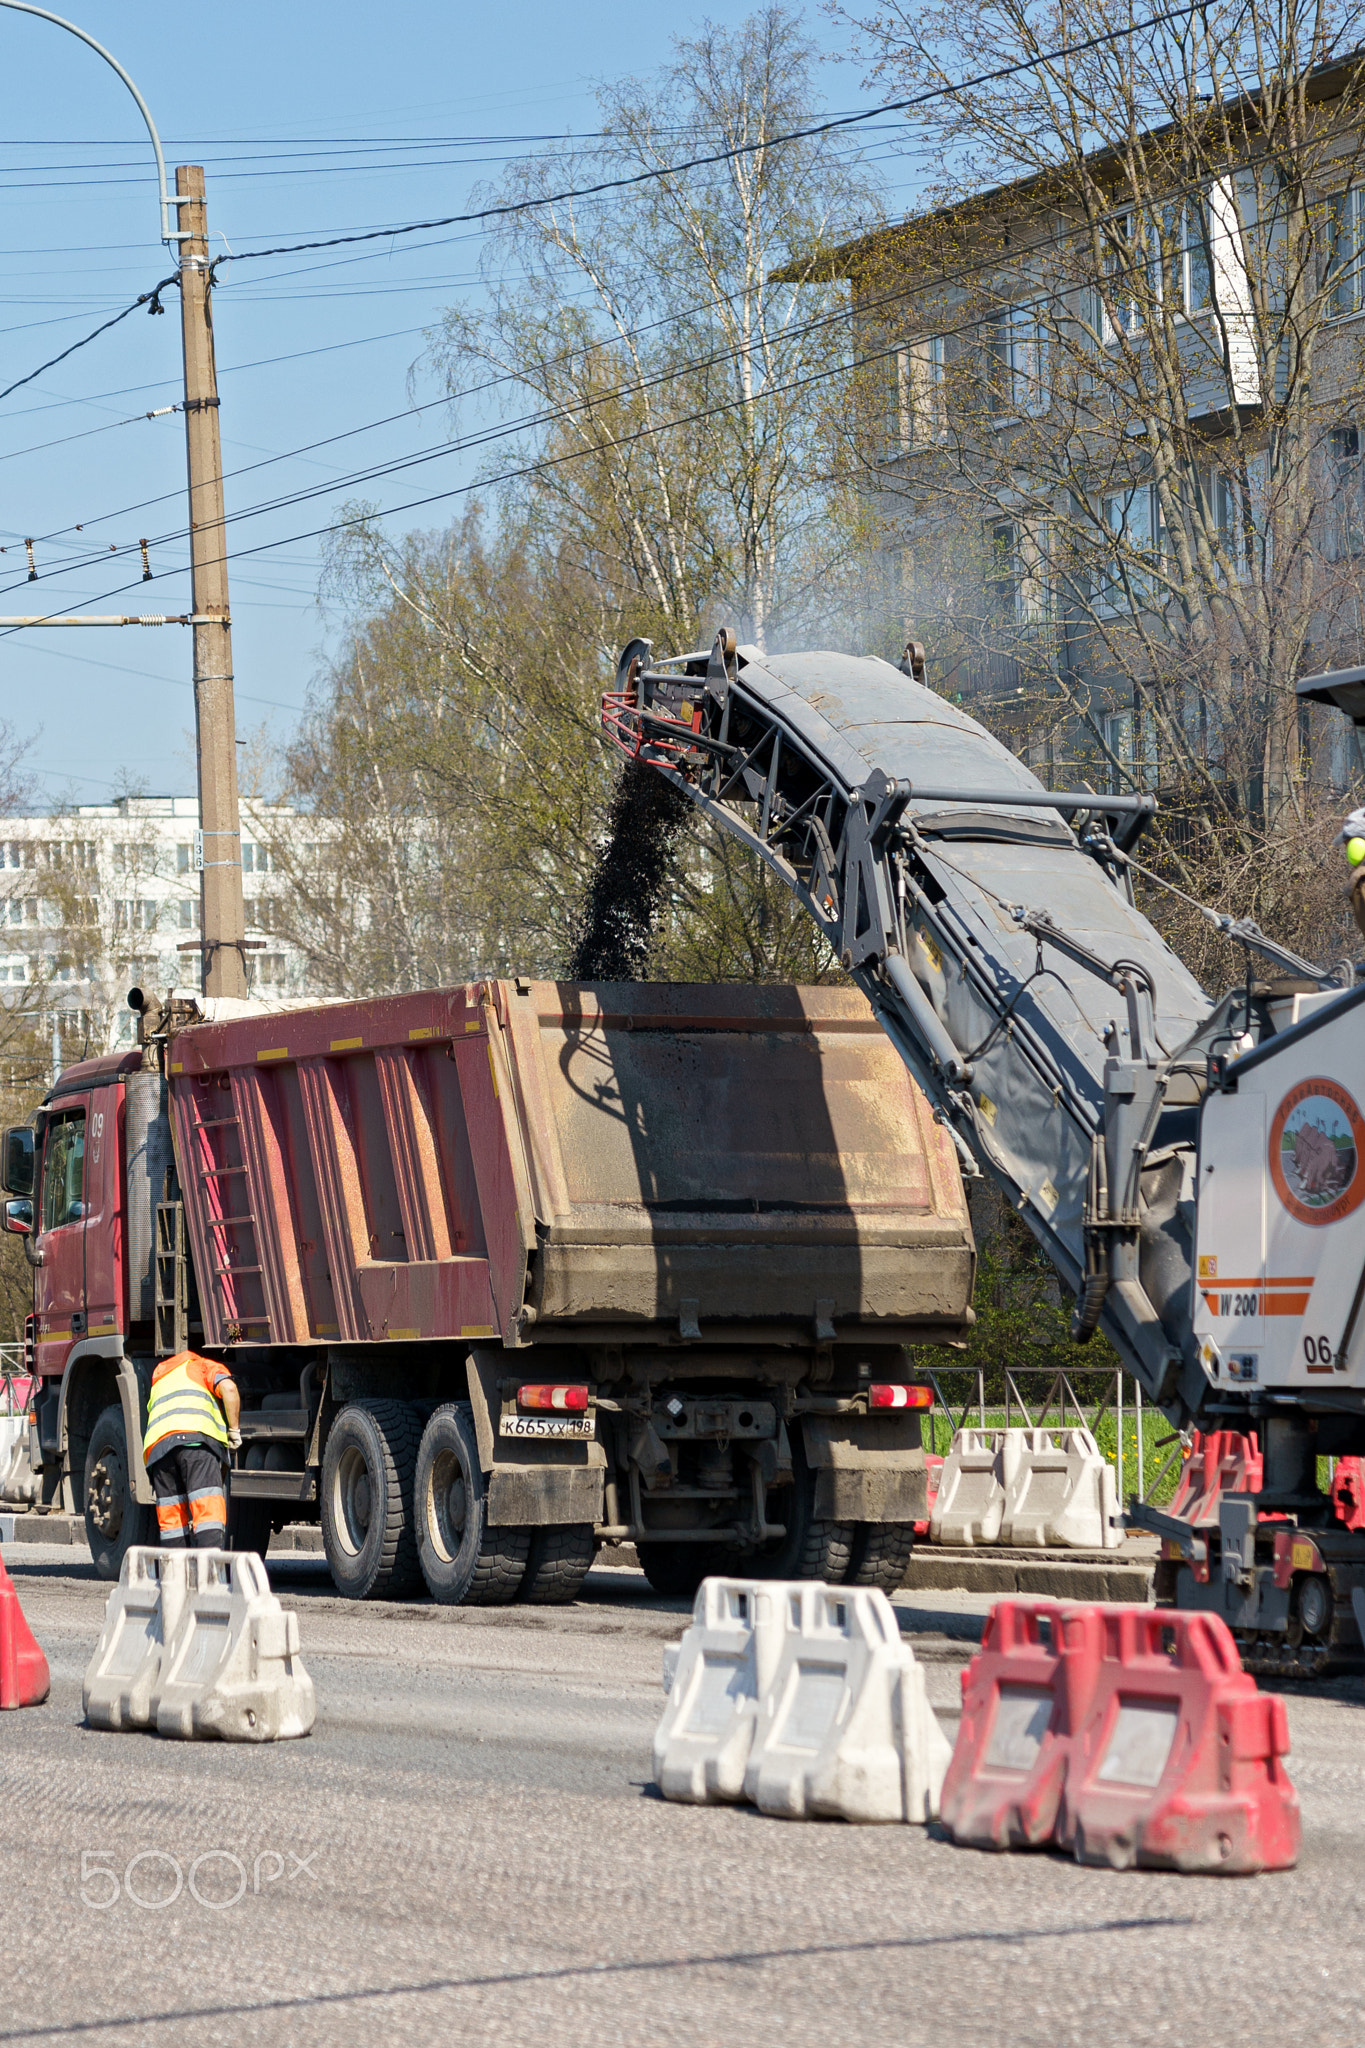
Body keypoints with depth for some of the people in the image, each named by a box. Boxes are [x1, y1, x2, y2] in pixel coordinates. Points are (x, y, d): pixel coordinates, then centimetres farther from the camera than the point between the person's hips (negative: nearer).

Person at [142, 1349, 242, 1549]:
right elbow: (228, 1389, 3)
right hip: (196, 1438, -5)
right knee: (209, 1514, -15)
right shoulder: (205, 1367, 24)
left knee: (170, 1519, 9)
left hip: (157, 1446, 5)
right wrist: (234, 1432, 9)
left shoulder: (158, 1381, 42)